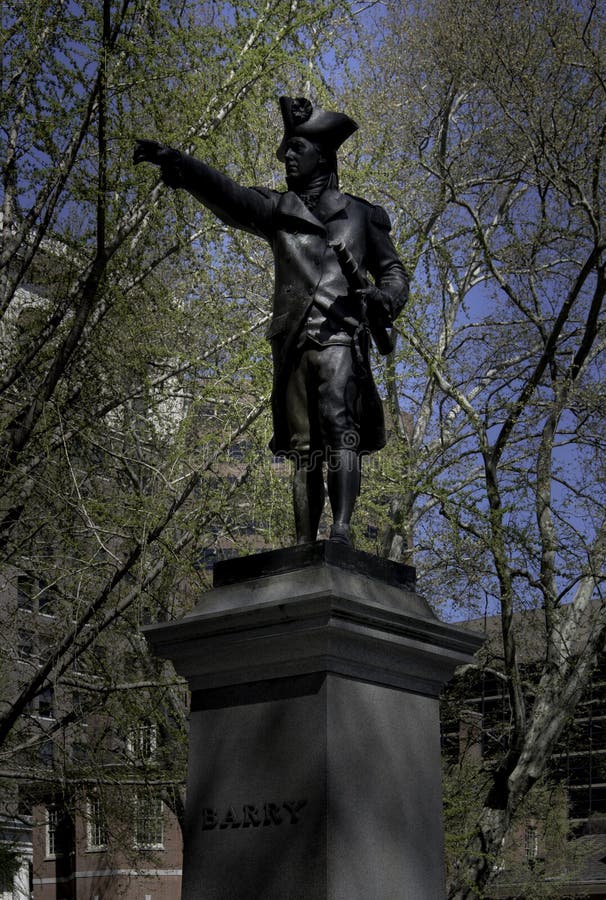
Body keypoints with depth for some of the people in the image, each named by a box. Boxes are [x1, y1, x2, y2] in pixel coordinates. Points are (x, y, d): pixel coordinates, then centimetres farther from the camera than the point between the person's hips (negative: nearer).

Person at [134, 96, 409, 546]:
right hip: (294, 342, 2)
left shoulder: (360, 214, 16)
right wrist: (174, 161, -16)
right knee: (304, 447, 0)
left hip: (341, 336, -2)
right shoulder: (278, 209, 18)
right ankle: (305, 547, -1)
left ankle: (342, 530, -32)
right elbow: (227, 194, 1)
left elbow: (394, 271, 20)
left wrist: (384, 298, -4)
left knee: (338, 423, -23)